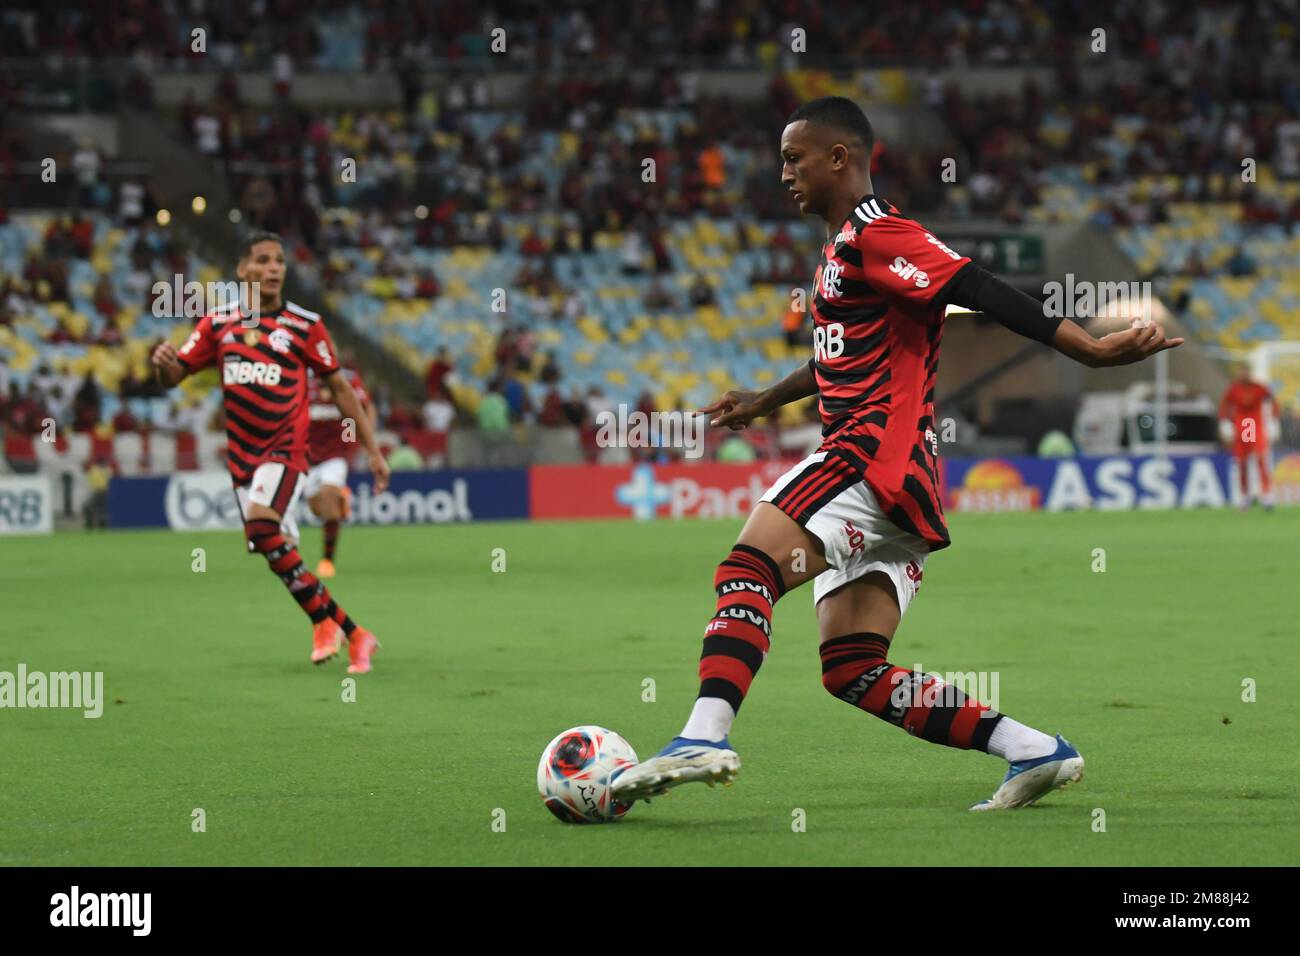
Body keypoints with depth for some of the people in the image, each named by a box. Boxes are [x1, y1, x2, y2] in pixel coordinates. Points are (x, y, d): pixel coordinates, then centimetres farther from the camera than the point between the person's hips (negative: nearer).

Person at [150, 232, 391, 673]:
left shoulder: (305, 325, -1)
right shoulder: (218, 323, 5)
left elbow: (339, 388, 7)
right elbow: (173, 378, 6)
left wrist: (373, 450, 5)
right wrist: (164, 361, -19)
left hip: (286, 449, -4)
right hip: (242, 455, 4)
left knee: (262, 528, -28)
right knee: (283, 557, 3)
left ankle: (323, 621, -16)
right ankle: (353, 634, 15)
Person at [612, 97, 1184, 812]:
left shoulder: (874, 233, -7)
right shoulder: (843, 244, 24)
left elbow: (982, 293, -17)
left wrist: (1091, 351, -23)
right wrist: (763, 402, 48)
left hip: (875, 451, -10)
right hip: (887, 482, 10)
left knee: (746, 571, -22)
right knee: (854, 673, 2)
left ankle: (703, 739, -36)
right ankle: (1035, 752, 1)